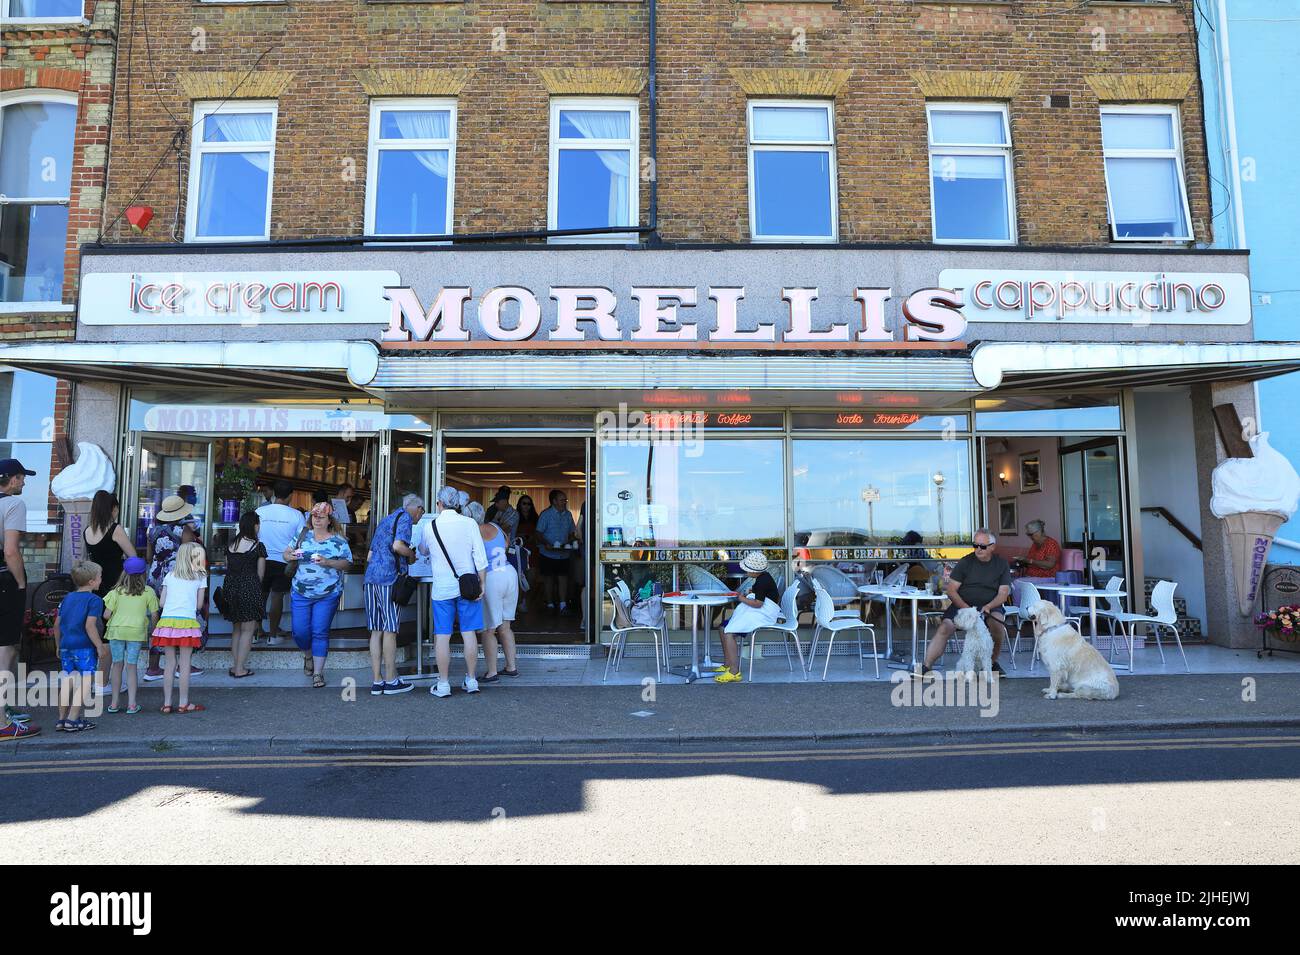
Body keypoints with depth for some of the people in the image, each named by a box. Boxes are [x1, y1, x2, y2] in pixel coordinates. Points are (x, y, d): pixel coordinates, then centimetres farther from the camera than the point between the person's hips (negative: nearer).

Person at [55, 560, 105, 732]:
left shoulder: (67, 598, 14)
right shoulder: (94, 600, -9)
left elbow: (57, 624, 16)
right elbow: (90, 626, -17)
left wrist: (59, 645, 26)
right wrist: (100, 646, -12)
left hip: (66, 646, 7)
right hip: (85, 647, -7)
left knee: (67, 682, 13)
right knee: (85, 683, -1)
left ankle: (62, 719, 17)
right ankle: (73, 720, -3)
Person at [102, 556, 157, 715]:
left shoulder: (117, 591, 1)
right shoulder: (148, 591, 0)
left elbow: (106, 615, -1)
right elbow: (154, 615, 0)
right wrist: (152, 631, 16)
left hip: (116, 630, 1)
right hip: (136, 631, -1)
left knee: (117, 665, 12)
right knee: (131, 667, 6)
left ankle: (114, 703, 17)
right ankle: (131, 704, 4)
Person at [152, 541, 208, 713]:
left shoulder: (170, 575, 13)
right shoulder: (200, 576, 4)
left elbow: (161, 602, 11)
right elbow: (199, 605, 5)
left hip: (166, 621, 3)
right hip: (187, 622, -3)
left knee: (169, 663, 9)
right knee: (185, 664, 3)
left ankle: (167, 703, 13)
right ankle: (183, 704, 8)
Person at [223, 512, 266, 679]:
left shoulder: (231, 544, 8)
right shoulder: (258, 546, -7)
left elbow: (227, 568, 11)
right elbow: (260, 574, -3)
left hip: (230, 587, 6)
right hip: (249, 587, -6)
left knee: (236, 629, 17)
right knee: (247, 630, 3)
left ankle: (234, 665, 19)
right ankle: (240, 669, 4)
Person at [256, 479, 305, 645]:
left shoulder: (260, 511, -4)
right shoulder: (295, 514, -9)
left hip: (262, 560, 2)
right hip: (283, 561, -2)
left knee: (261, 596, 15)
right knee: (277, 597, 4)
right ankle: (273, 635, 10)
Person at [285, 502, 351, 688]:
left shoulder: (338, 541, 0)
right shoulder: (303, 536, 8)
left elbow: (347, 563, -4)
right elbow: (285, 553, 12)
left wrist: (328, 562, -20)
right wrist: (290, 556, -11)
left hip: (327, 595, -3)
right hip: (301, 593, 3)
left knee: (320, 632, -2)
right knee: (300, 631, 4)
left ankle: (318, 672, 8)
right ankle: (308, 656, 36)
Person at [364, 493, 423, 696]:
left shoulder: (384, 520, 26)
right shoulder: (406, 518, -1)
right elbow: (398, 546, -18)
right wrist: (412, 555, 1)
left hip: (371, 578, 8)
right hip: (389, 578, -8)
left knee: (376, 631, 7)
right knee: (390, 630, -2)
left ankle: (377, 681, 10)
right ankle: (391, 681, 3)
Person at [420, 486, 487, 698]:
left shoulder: (429, 527, -2)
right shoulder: (469, 523, -4)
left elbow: (423, 550, 18)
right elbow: (480, 557, -7)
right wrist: (482, 584, 0)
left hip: (442, 588, -1)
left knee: (442, 636, 5)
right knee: (469, 633, 7)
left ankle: (443, 684, 9)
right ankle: (471, 680, 13)